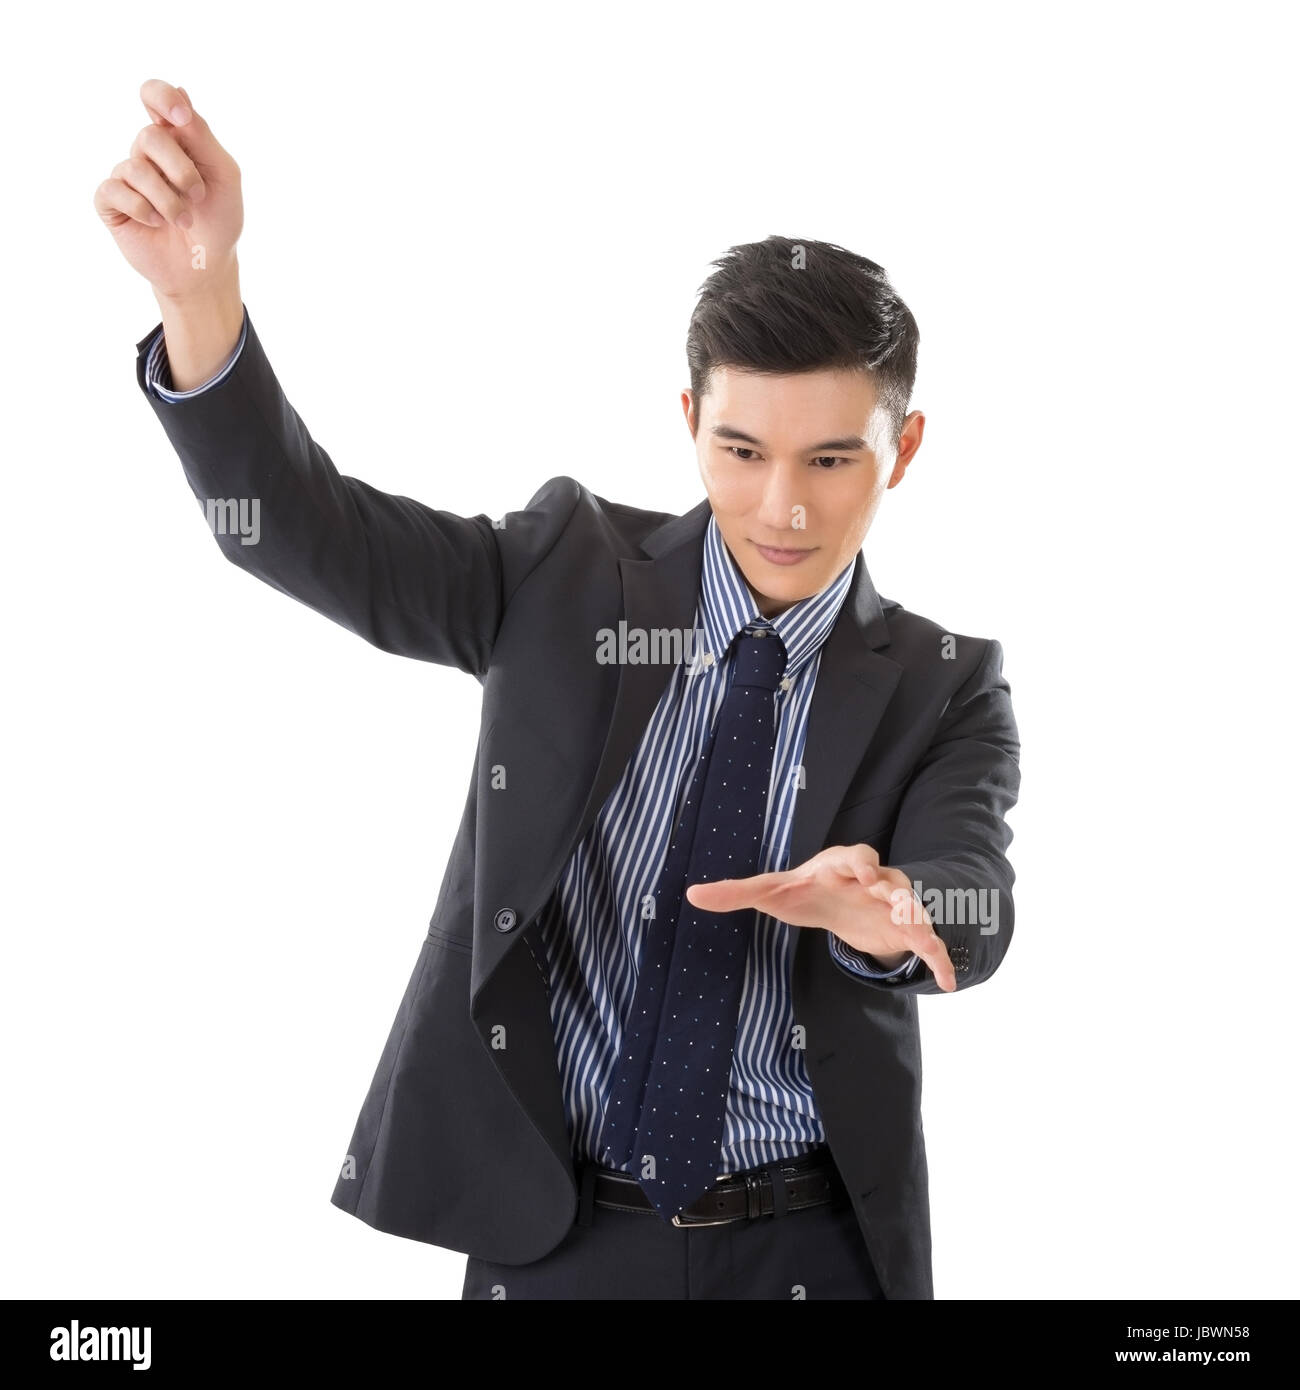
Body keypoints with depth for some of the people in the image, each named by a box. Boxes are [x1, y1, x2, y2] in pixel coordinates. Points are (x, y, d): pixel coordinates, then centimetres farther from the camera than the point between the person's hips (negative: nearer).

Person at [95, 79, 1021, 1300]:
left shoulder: (945, 690, -5)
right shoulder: (571, 574, -4)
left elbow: (974, 910, -21)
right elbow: (299, 529, -12)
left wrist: (887, 910, -46)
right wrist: (197, 287, -30)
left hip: (811, 1249, 0)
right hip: (551, 1237, 1)